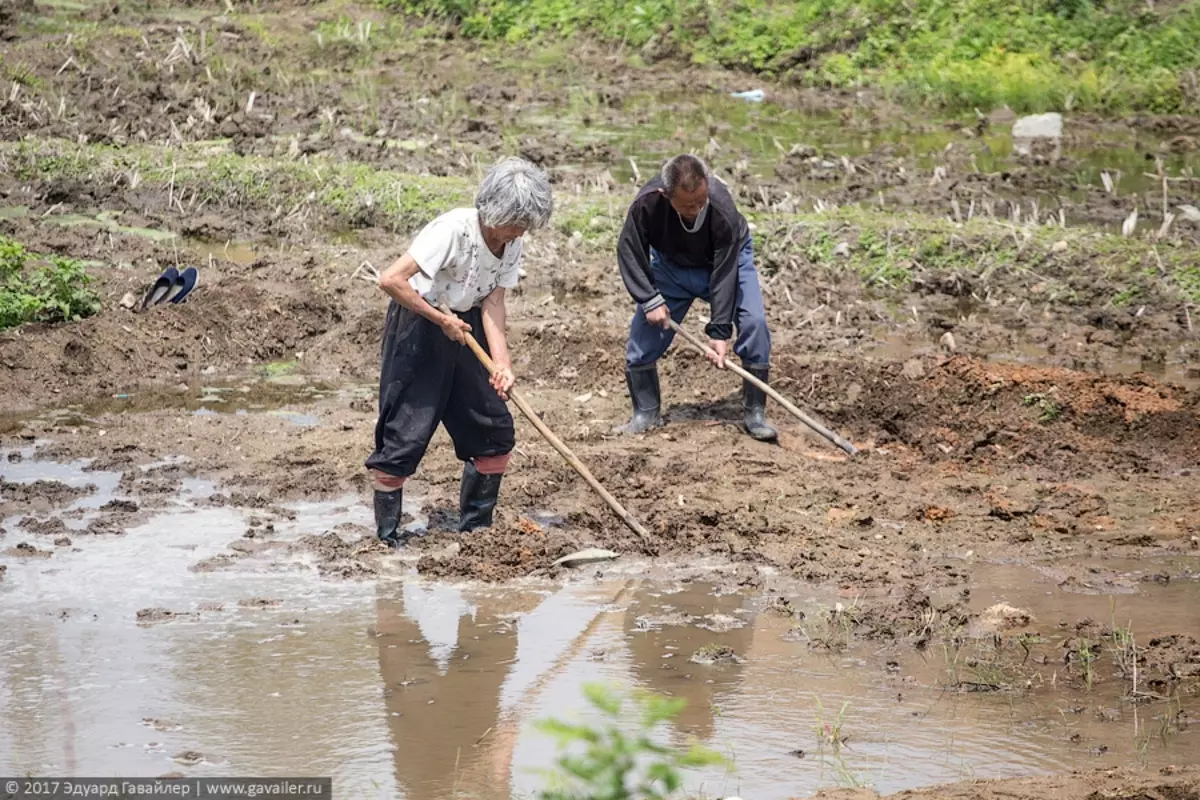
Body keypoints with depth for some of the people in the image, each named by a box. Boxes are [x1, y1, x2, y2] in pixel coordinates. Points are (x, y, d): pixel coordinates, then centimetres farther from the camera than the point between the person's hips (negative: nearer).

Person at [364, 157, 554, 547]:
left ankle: (475, 527, 18)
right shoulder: (454, 229, -26)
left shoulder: (511, 245, -4)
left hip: (464, 328, 7)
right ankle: (387, 533, 4)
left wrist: (501, 362, -22)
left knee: (494, 428, 5)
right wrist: (442, 320, -25)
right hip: (418, 327, -7)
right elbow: (391, 280, -30)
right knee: (406, 432, -8)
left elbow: (493, 301, -9)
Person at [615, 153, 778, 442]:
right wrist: (650, 300, -24)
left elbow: (724, 273, -33)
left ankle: (754, 413, -6)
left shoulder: (723, 210, -39)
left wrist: (720, 331, -32)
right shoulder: (646, 204, -34)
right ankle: (646, 413, 11)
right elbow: (630, 253, -17)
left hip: (728, 259, -2)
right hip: (671, 265, 2)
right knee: (644, 331, -8)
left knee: (754, 323, -19)